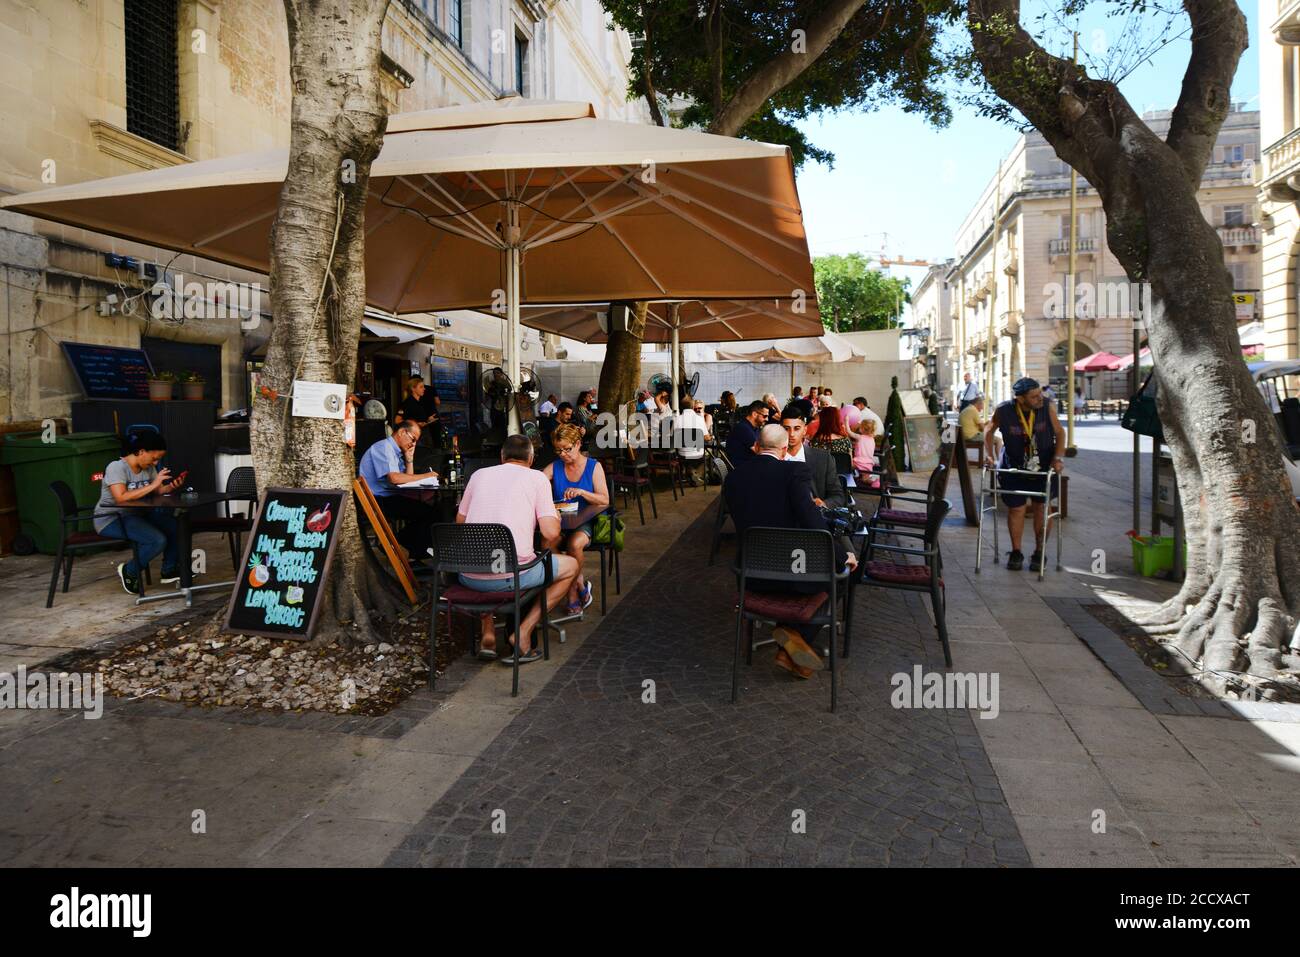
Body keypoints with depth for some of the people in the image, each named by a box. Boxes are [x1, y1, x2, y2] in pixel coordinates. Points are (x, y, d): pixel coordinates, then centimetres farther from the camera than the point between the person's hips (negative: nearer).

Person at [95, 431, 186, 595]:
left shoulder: (149, 468, 5)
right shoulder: (116, 467, -18)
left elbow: (157, 492, 6)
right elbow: (121, 498, -31)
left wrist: (171, 487, -16)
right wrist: (153, 485, -31)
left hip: (137, 514, 8)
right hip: (111, 520, -8)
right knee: (158, 540, -28)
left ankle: (169, 571, 6)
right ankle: (129, 572, -1)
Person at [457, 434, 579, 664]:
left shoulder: (479, 474, 14)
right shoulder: (537, 477, 2)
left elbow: (460, 521, 24)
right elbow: (551, 533, -7)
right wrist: (556, 518, 15)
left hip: (469, 577, 5)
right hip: (510, 576, -5)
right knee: (571, 565, 19)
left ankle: (486, 632, 24)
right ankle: (523, 633, 8)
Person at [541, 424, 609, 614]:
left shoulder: (594, 466, 3)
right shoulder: (554, 467, 9)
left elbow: (605, 501, -4)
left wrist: (581, 492, -19)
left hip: (586, 522, -2)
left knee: (574, 543, -35)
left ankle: (573, 594, -8)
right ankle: (580, 585, -12)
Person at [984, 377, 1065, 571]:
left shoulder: (1047, 409, -16)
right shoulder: (1003, 411, -19)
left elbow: (1060, 432, -3)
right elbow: (989, 429, 0)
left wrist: (1058, 457, -15)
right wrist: (988, 455, -8)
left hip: (1044, 467, 1)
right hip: (1013, 468, -1)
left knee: (1041, 507, 6)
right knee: (1015, 509, 3)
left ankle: (1039, 552, 22)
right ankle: (1016, 552, 21)